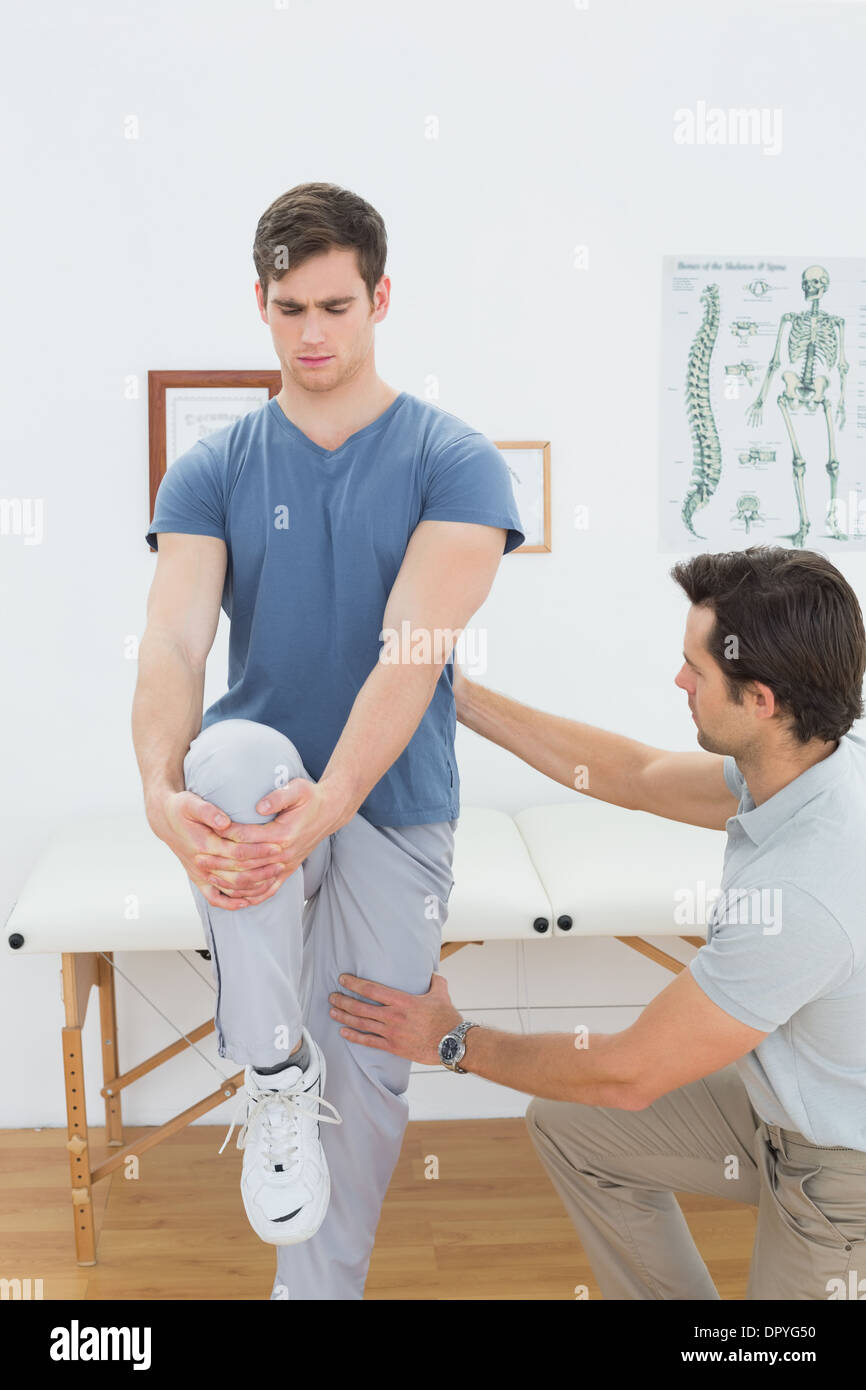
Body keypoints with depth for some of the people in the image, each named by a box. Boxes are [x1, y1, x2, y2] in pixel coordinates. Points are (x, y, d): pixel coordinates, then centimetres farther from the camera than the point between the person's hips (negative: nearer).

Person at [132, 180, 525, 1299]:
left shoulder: (454, 461, -4)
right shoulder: (211, 471, 3)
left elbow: (412, 647, -18)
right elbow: (173, 641, -12)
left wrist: (331, 799, -34)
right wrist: (162, 789, -32)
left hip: (396, 807, 0)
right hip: (254, 780, 1)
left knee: (365, 1078, 1)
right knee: (233, 751, -35)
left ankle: (318, 1286, 28)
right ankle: (275, 1076, -18)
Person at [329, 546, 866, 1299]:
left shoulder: (803, 891, -39)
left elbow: (628, 1076, -27)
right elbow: (634, 774, 3)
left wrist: (454, 1042, -11)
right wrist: (455, 692, 5)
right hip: (788, 1099, 8)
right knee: (571, 1127, 13)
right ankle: (669, 1290, 29)